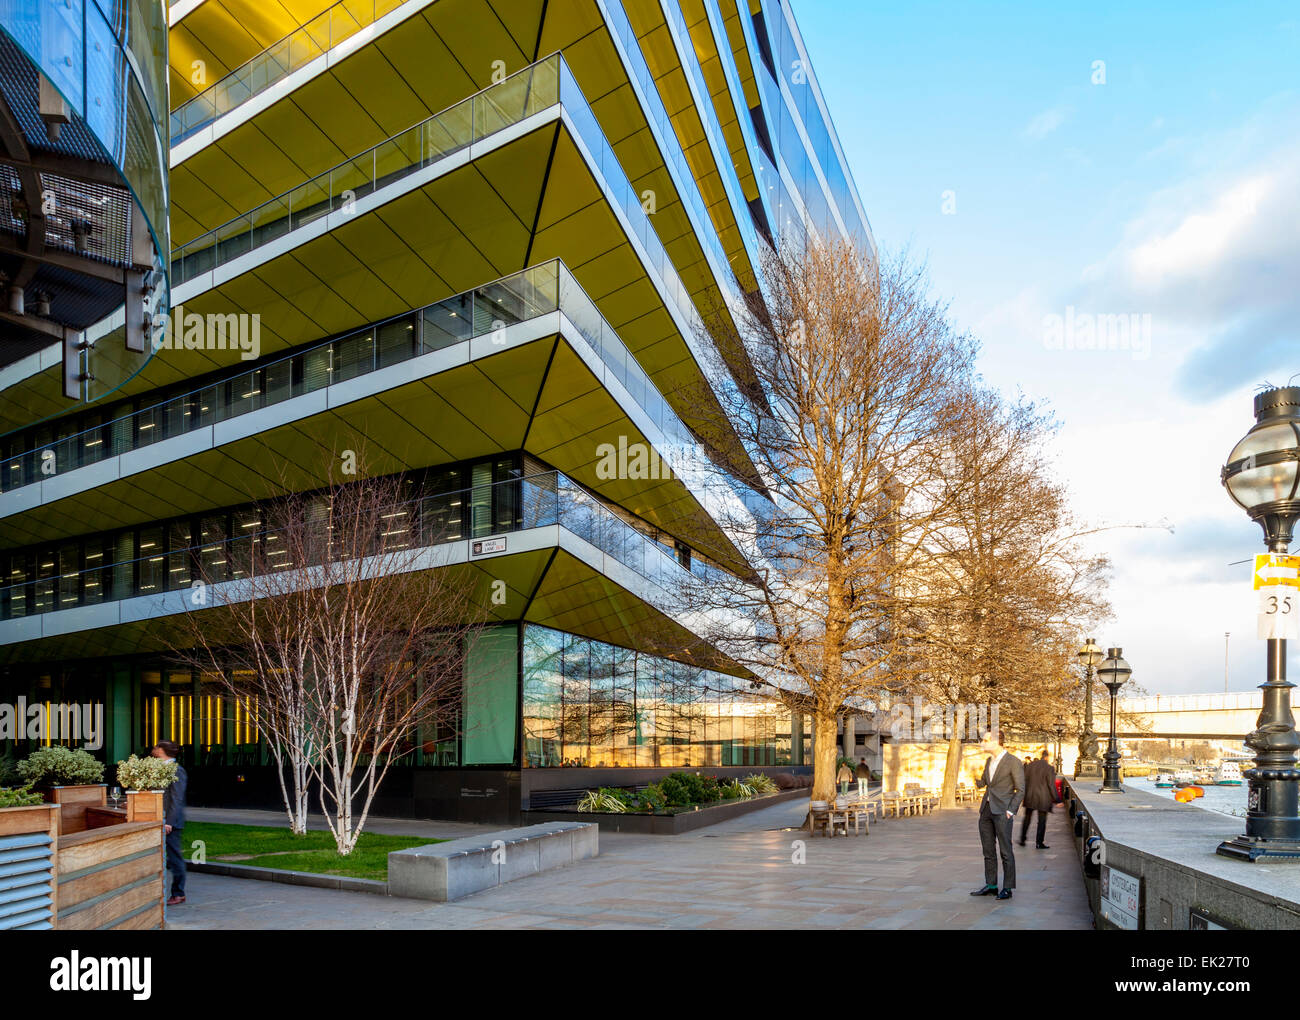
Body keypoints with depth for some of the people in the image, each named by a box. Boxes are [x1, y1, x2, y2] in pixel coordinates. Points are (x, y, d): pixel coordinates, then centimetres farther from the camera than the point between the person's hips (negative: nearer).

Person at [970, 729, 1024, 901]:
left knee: (1006, 851, -1)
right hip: (986, 809, 8)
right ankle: (991, 885, 20)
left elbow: (1020, 790, -8)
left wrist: (1010, 811, -13)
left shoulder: (1013, 762, -9)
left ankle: (1007, 888, 6)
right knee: (988, 850, 11)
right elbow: (981, 784, 21)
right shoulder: (989, 761, 14)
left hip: (1002, 811, -7)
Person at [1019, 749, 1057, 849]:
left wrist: (1024, 795, 15)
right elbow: (1051, 786, -12)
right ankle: (1039, 843, 8)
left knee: (1027, 818, 17)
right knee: (1042, 821, 7)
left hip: (1030, 796, 4)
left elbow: (1025, 781, 5)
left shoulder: (1030, 765, 1)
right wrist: (1056, 800, -3)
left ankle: (1022, 840, 18)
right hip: (1043, 798, -4)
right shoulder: (1049, 768, -12)